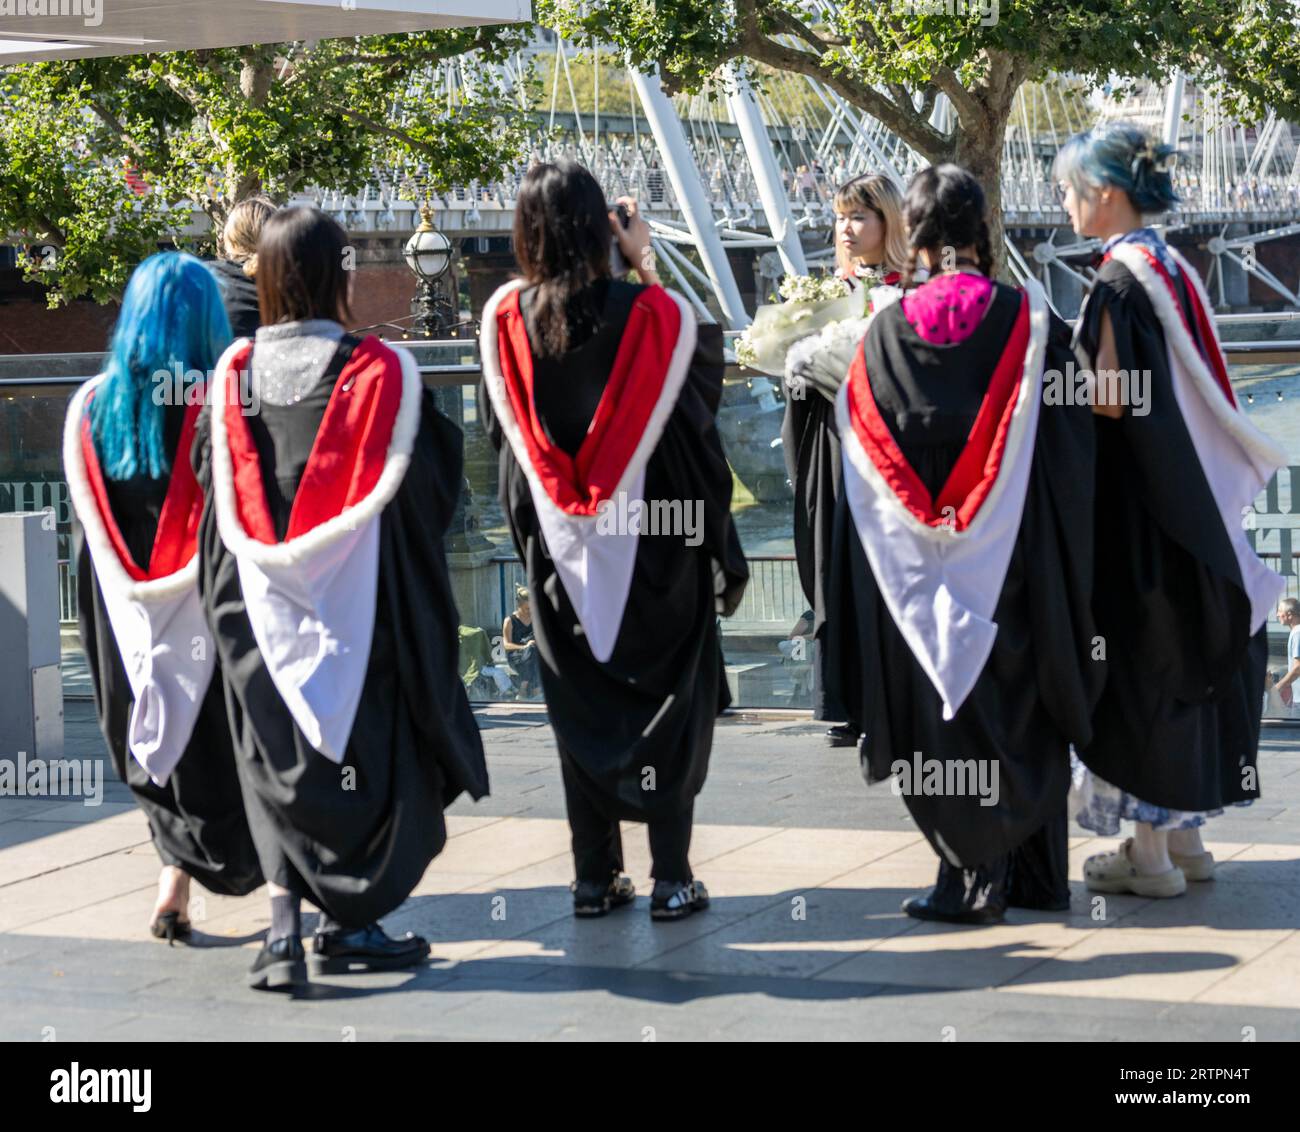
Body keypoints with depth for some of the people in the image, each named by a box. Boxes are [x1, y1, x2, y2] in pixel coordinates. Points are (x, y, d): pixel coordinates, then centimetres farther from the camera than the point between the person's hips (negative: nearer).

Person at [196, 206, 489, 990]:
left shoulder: (235, 374, -1)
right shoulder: (378, 371, -10)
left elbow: (216, 489, 6)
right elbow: (434, 481, -5)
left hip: (261, 603, 3)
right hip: (360, 603, -3)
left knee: (282, 764, 9)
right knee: (368, 755, 11)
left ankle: (284, 931, -2)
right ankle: (350, 921, 17)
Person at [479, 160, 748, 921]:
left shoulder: (506, 317, -6)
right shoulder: (648, 310, -14)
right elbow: (704, 356, 6)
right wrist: (649, 264, 7)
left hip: (558, 542, 3)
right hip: (652, 536, -2)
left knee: (580, 702, 12)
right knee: (668, 696, 7)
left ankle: (596, 877, 14)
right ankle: (672, 877, 6)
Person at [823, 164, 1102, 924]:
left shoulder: (884, 335, -2)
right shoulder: (1029, 321, -5)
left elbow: (861, 449, 1)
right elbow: (1072, 435, -2)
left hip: (917, 564, 0)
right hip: (1018, 558, 0)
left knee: (947, 711, 7)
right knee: (1022, 706, 12)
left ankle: (973, 876, 4)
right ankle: (1036, 873, 17)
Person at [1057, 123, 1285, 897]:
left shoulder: (1122, 278, -17)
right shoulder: (1172, 268, 9)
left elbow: (1109, 399, -23)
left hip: (1136, 500, -9)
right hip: (1188, 500, 9)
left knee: (1139, 658, -1)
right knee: (1181, 654, 13)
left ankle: (1150, 853, 5)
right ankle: (1184, 834, 21)